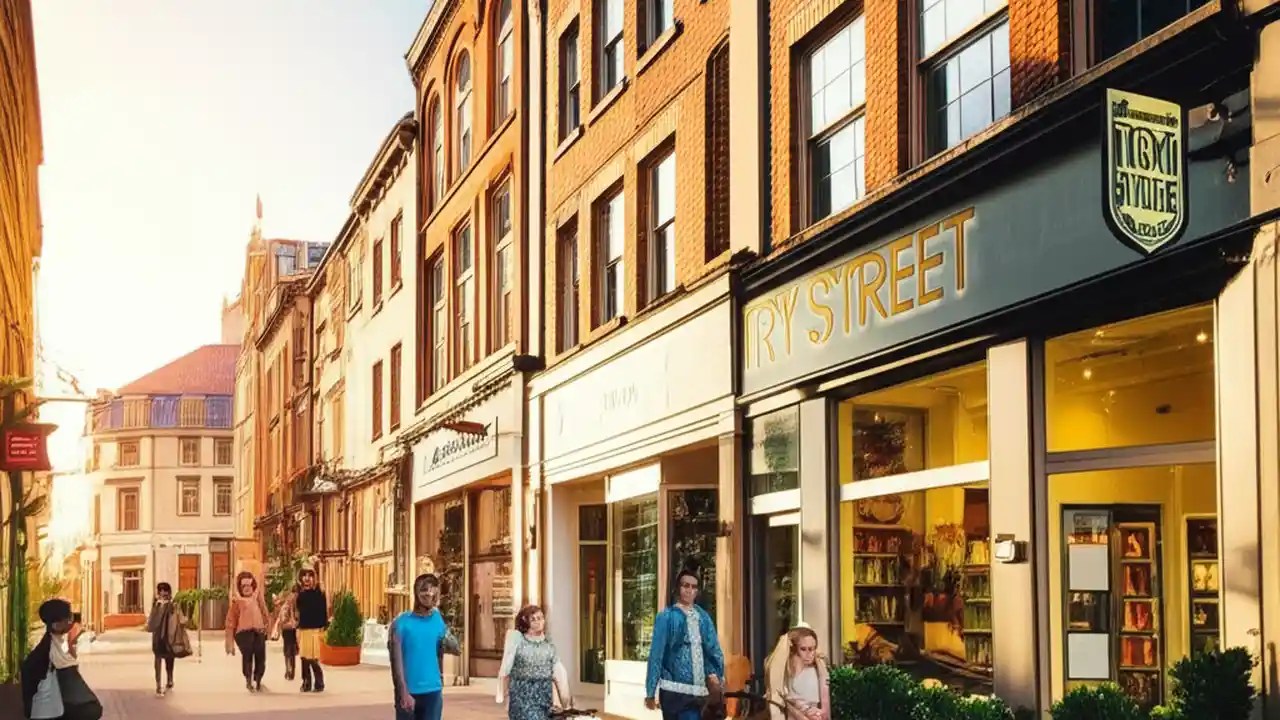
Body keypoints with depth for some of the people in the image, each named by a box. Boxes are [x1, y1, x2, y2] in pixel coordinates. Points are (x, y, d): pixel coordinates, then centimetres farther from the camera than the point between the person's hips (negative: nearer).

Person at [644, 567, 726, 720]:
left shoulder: (703, 618, 11)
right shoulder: (666, 617, -3)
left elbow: (713, 650, 9)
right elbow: (656, 654, -4)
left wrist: (713, 674, -7)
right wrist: (651, 691, -6)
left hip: (697, 691, 4)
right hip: (673, 690, -4)